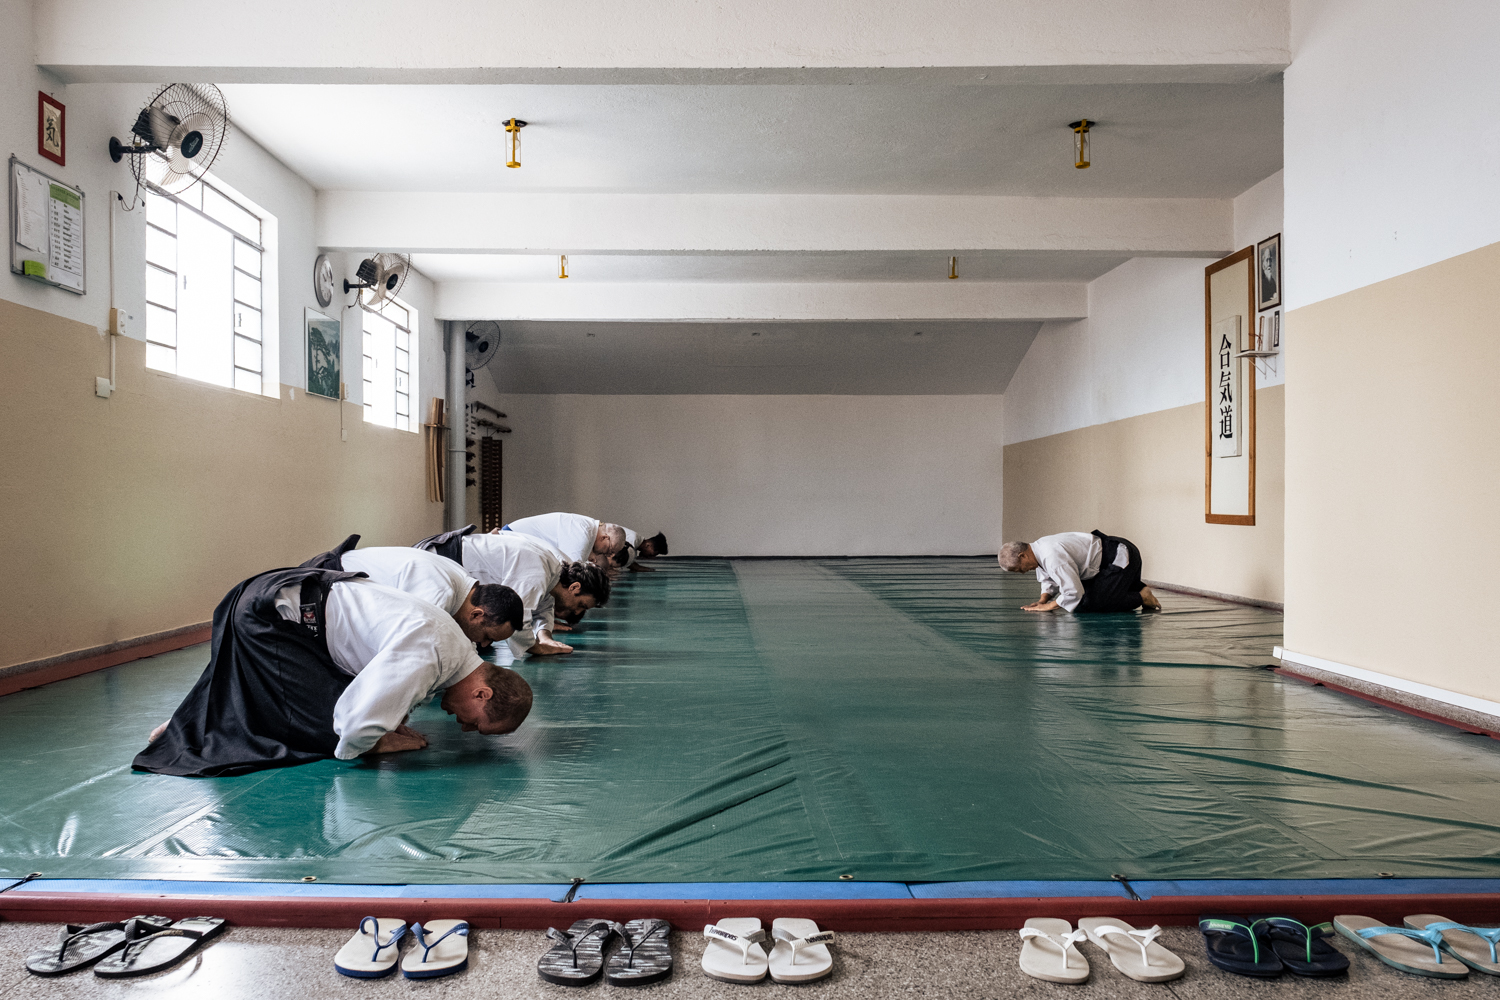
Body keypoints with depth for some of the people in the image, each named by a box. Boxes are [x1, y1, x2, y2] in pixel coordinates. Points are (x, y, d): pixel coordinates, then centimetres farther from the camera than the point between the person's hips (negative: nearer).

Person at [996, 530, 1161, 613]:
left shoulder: (1052, 556, -32)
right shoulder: (1038, 550, 0)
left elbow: (1073, 592, -28)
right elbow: (1049, 580, 14)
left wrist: (1048, 606, -16)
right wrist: (1042, 600, -4)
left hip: (1121, 556, -10)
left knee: (1092, 604, -14)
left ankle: (1141, 597, 0)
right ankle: (1139, 589, 19)